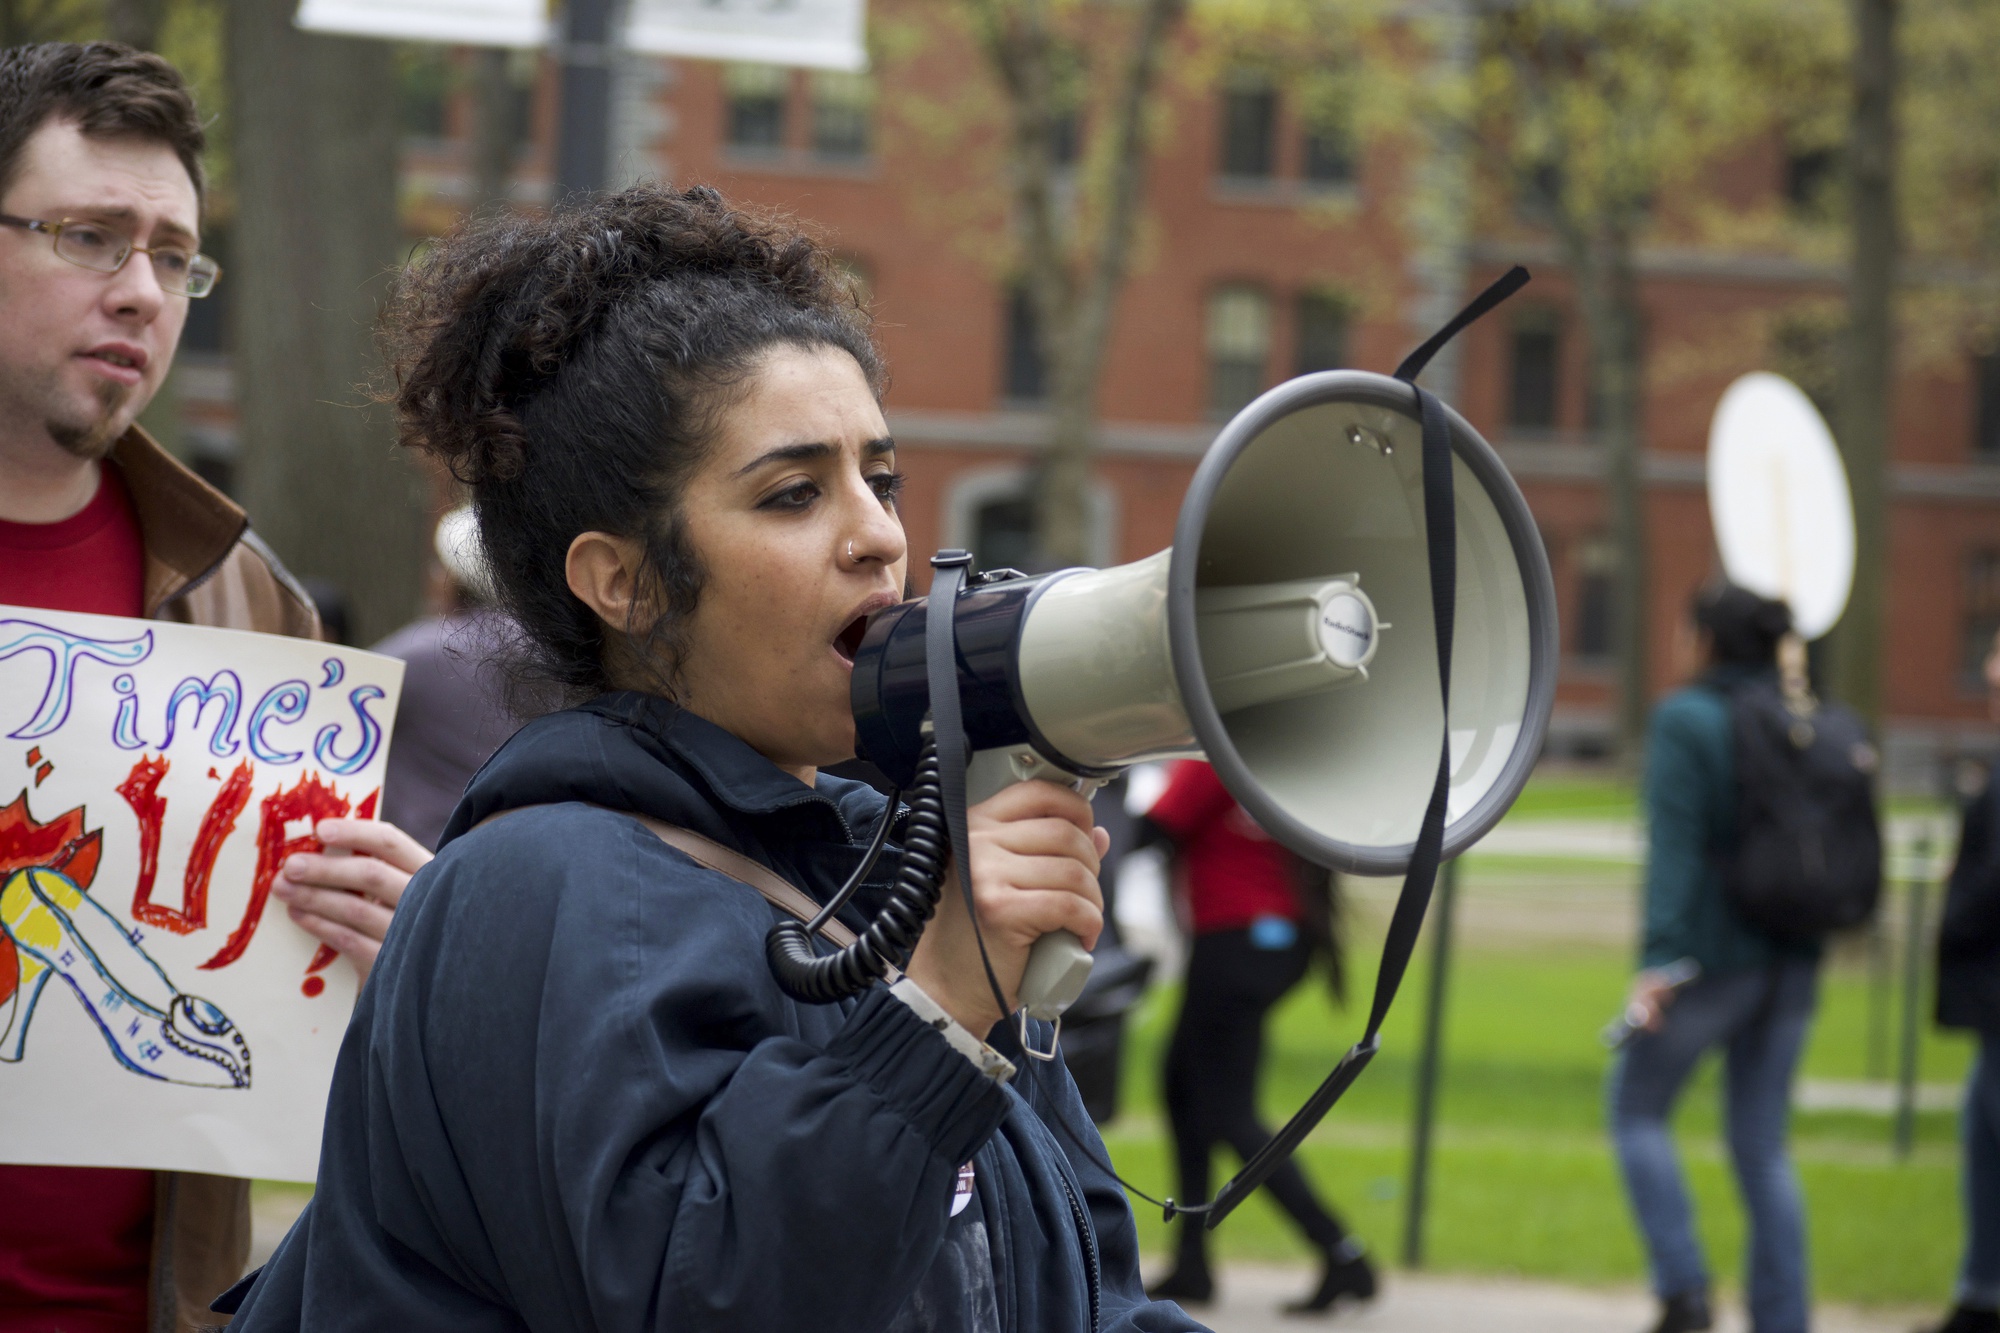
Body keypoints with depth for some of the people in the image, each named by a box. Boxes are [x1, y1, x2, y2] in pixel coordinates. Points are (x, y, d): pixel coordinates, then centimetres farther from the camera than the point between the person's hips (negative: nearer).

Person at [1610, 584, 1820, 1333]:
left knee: (1637, 1108, 12)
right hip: (1790, 962, 6)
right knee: (1762, 1148, 10)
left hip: (1712, 953, -6)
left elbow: (1675, 843, -19)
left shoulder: (1685, 721, -10)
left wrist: (1658, 958, -23)